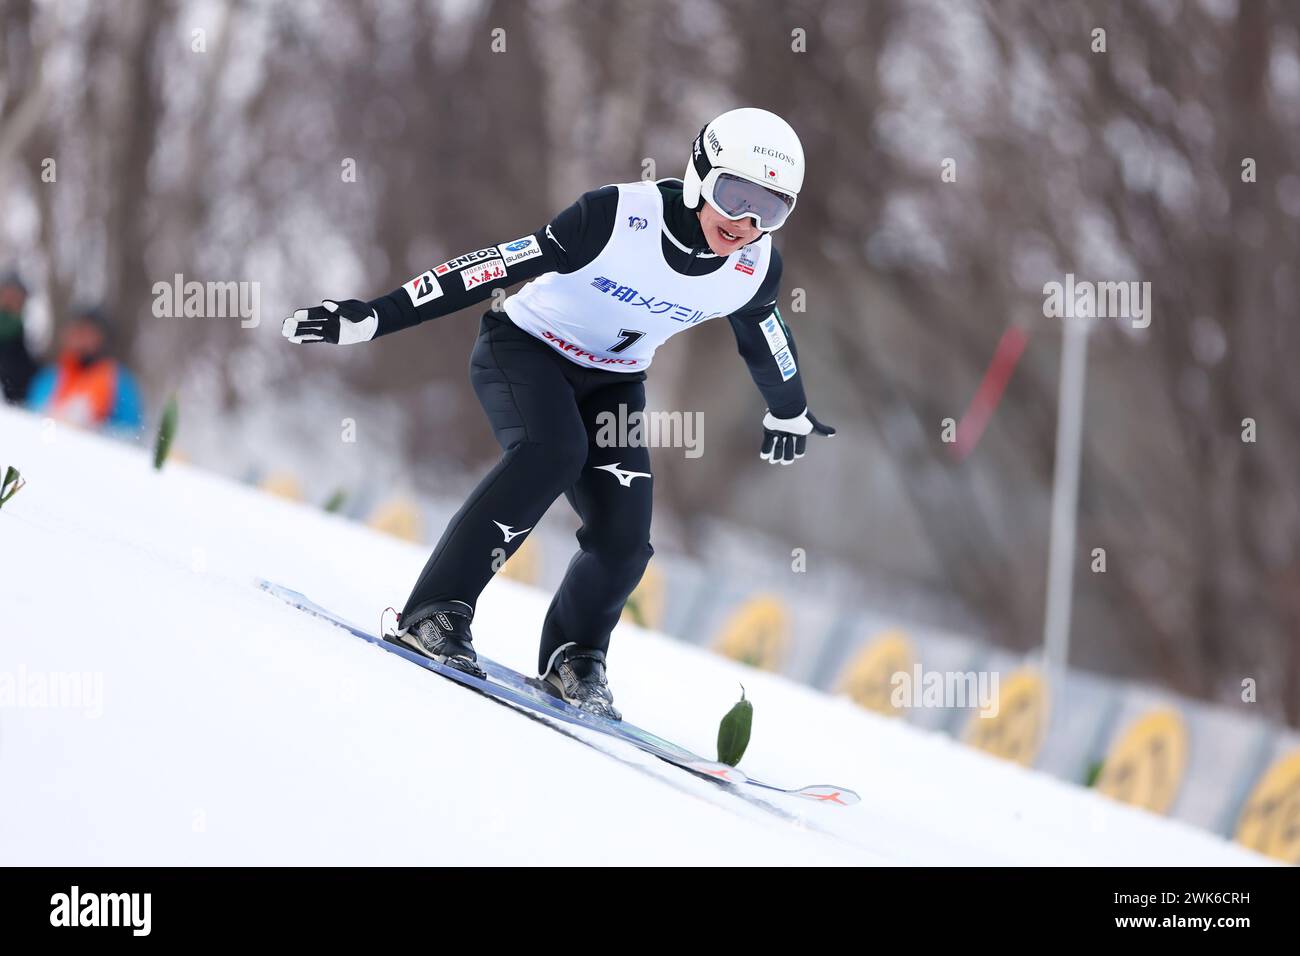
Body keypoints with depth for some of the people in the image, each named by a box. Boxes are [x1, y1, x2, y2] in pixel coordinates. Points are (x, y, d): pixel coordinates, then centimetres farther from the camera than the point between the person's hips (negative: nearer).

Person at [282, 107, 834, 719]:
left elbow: (764, 337, 10)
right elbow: (497, 265, -29)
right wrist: (375, 318, -32)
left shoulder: (754, 269, -15)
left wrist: (789, 413, 28)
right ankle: (433, 613, -30)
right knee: (553, 451, -34)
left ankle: (573, 656, 14)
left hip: (612, 385, 5)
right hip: (525, 347, -5)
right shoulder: (619, 216, -30)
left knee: (624, 538, -14)